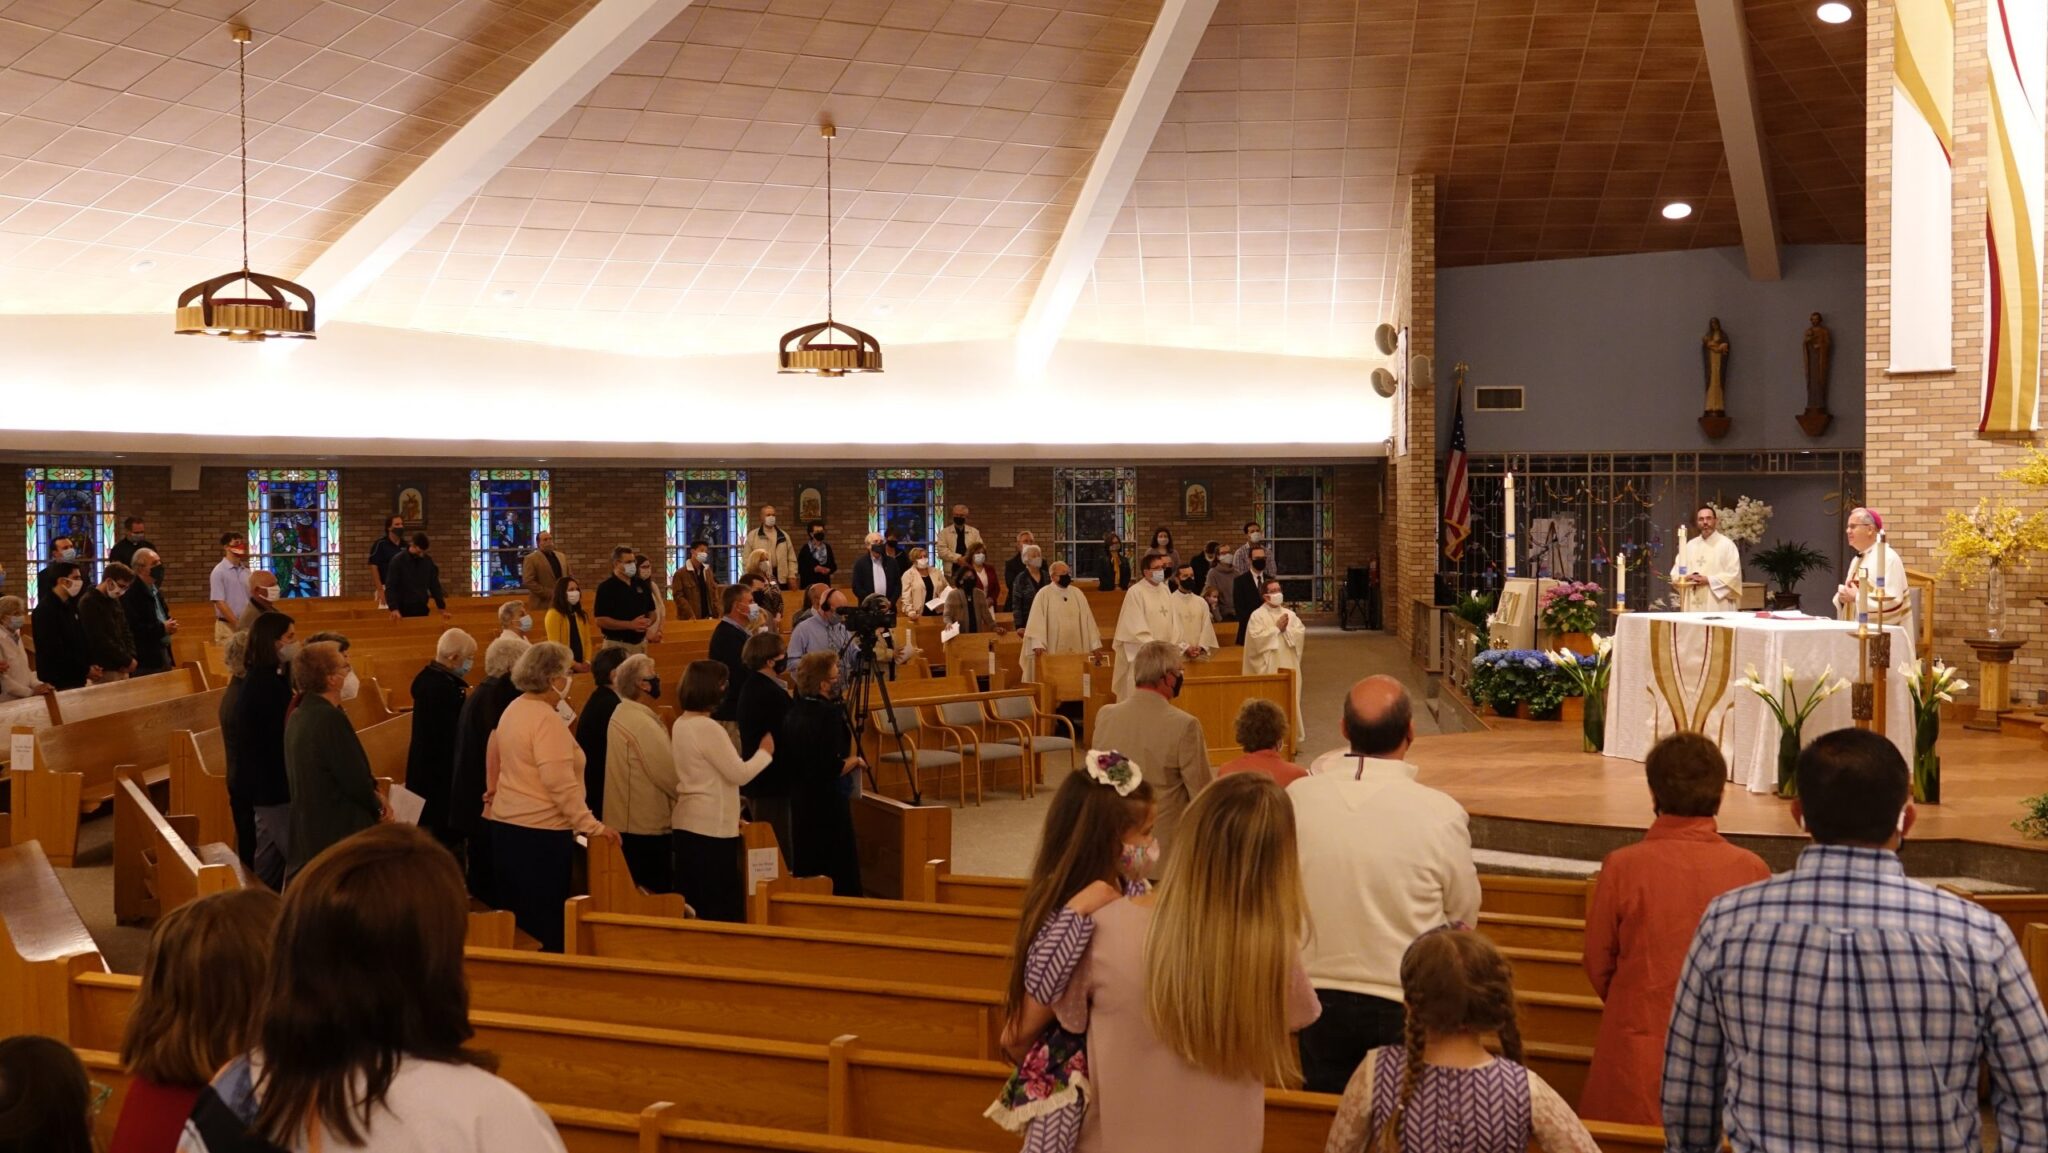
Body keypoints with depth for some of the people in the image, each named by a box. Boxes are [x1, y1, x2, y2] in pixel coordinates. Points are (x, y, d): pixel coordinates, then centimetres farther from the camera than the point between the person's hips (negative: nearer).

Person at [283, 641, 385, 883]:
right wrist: (378, 805, 2)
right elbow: (357, 781, -19)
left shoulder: (297, 716, 8)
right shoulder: (331, 719, -20)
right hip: (338, 838, -9)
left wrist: (372, 798, 5)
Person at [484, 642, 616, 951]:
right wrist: (592, 826, -20)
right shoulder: (546, 718, -17)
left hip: (505, 824, 10)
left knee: (515, 924, 14)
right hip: (540, 833, -10)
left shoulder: (514, 709, 10)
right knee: (546, 926, -4)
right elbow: (560, 783, -22)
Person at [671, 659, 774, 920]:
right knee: (722, 904, -2)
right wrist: (765, 751, 0)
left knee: (695, 903, 12)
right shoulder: (708, 727, -18)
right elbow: (739, 774, -15)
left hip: (687, 822, 9)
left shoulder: (681, 724, 10)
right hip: (712, 826, -9)